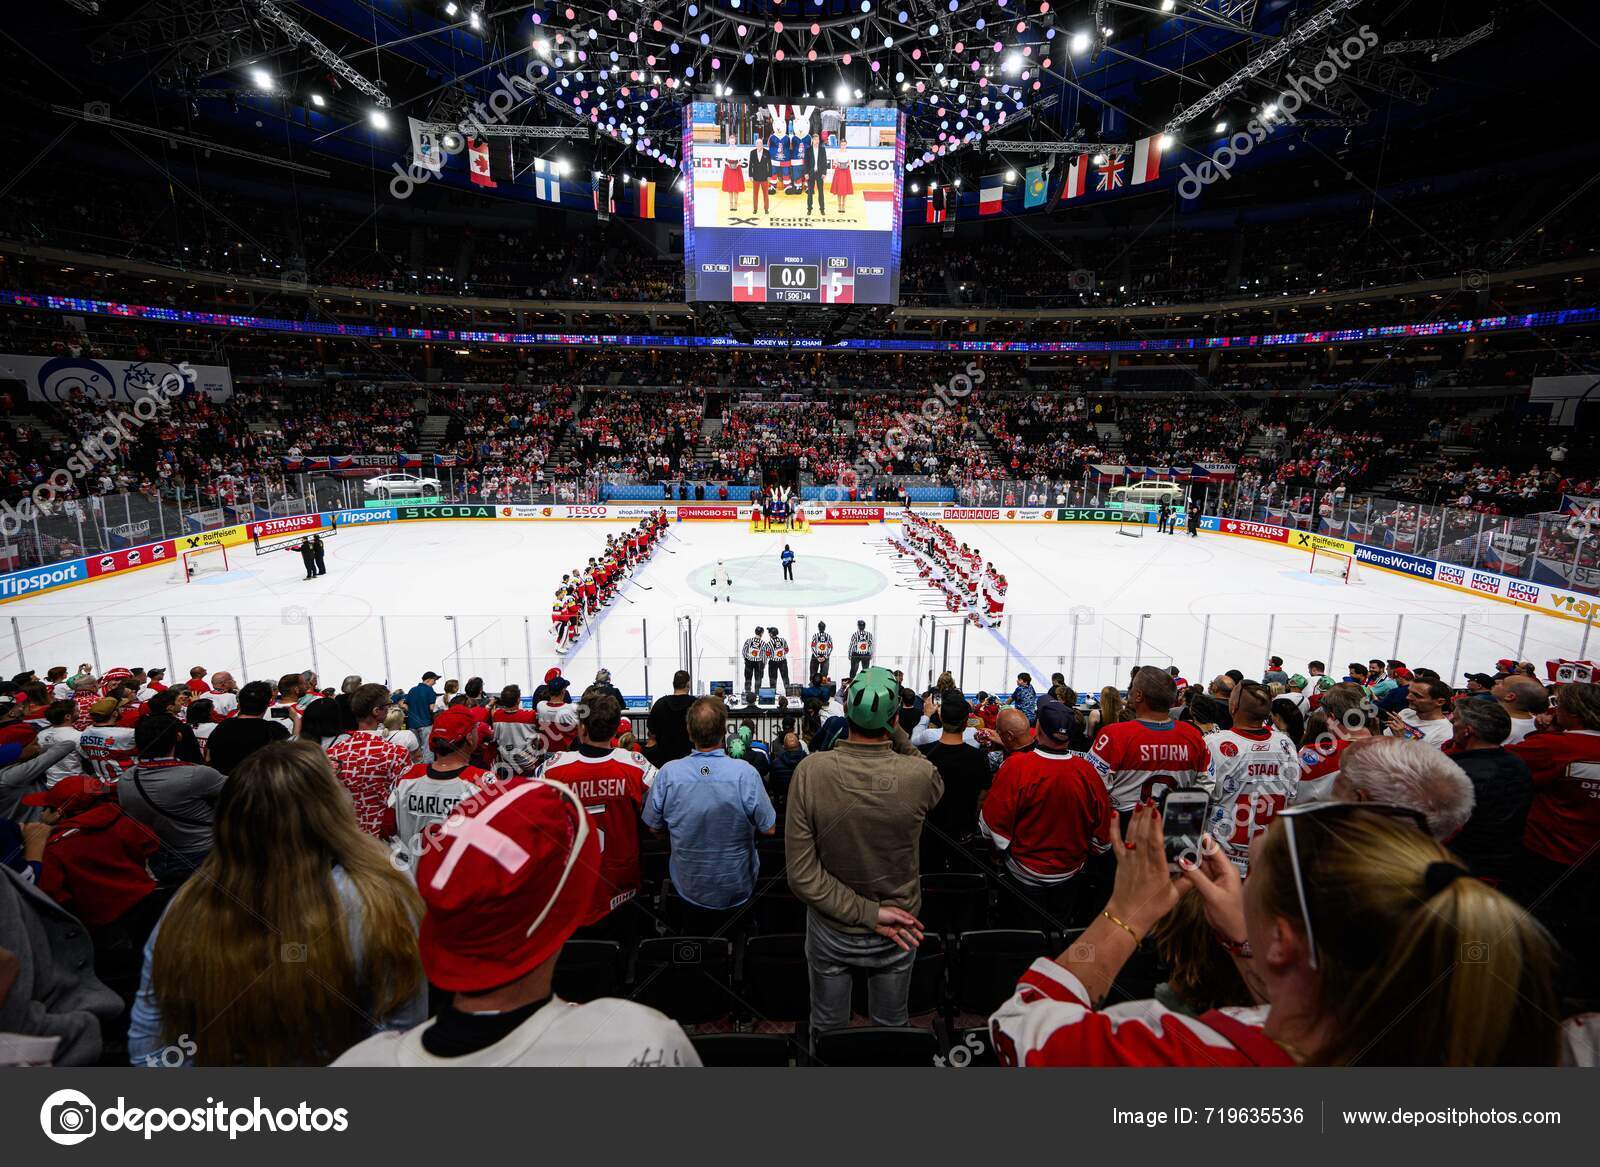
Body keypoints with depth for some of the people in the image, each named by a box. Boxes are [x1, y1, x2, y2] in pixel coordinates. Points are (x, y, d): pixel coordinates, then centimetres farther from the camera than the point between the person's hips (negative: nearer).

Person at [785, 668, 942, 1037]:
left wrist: (868, 913, -18)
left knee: (827, 1030, 26)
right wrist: (896, 733, -6)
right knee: (891, 1029, 27)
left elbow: (802, 875, -24)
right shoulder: (921, 774, -27)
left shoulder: (810, 771, -27)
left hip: (830, 931, 0)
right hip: (897, 935, 1)